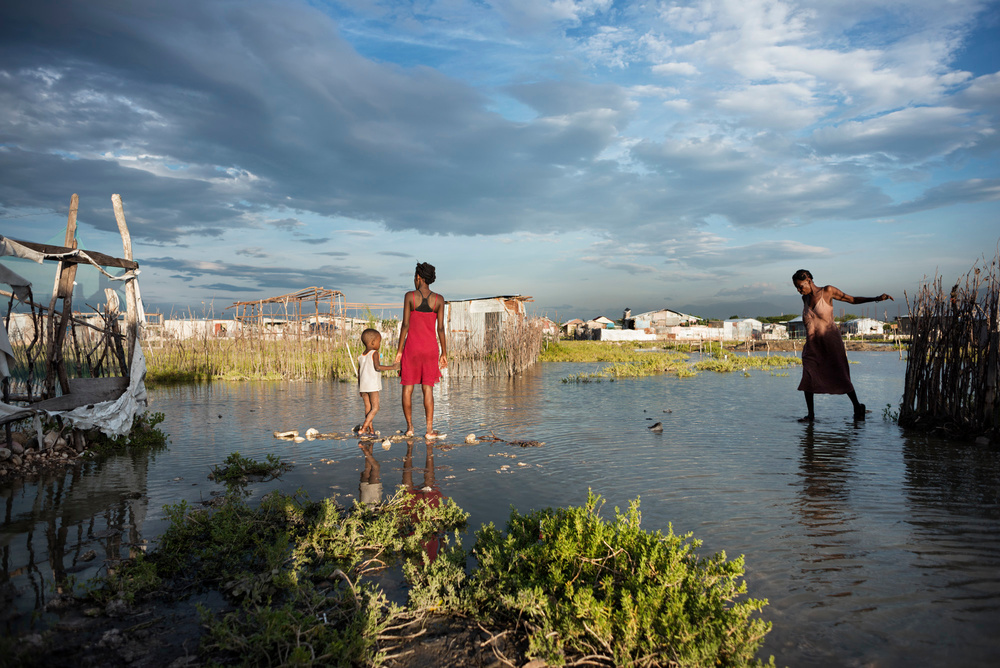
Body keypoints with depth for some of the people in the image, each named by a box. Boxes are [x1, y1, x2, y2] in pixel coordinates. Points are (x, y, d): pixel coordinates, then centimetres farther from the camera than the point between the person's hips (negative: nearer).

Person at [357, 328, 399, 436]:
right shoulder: (374, 353, -6)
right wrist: (392, 367, -14)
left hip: (363, 386, 7)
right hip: (372, 385, -7)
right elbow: (377, 367, -20)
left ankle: (371, 430, 10)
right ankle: (363, 429, -12)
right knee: (375, 408, -4)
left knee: (368, 408, 9)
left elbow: (359, 373, 18)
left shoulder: (360, 357, 15)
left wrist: (360, 388, 25)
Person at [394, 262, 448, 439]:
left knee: (407, 388, 10)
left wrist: (399, 351, -2)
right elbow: (440, 328, -3)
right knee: (428, 389, 3)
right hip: (430, 348, 1)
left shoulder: (409, 296, -6)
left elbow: (405, 325, -8)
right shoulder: (439, 299, -1)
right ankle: (429, 430, 1)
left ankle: (409, 427, 15)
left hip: (411, 346, -1)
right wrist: (444, 353, 4)